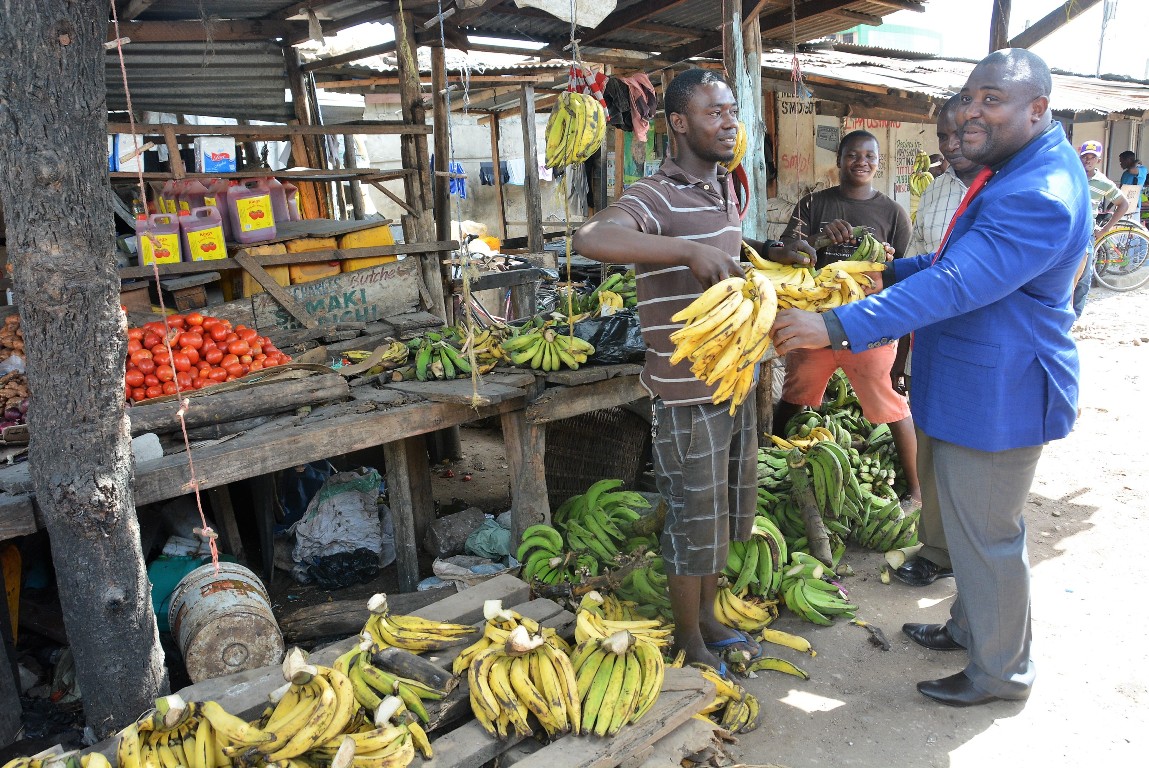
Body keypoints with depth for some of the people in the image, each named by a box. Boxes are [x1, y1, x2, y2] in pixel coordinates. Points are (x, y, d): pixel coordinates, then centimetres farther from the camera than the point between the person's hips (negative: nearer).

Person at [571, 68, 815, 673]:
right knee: (694, 520, 5)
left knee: (726, 511, 20)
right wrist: (689, 251, -44)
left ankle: (708, 619, 40)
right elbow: (590, 238, -38)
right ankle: (690, 643, 27)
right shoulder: (656, 196, -17)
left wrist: (773, 253, 9)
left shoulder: (726, 188, 11)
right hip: (687, 392, -8)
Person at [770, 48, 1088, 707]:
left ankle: (1002, 671, 27)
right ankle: (971, 627, 45)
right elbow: (962, 261, 22)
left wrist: (839, 326, -37)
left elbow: (952, 287, -35)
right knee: (970, 522, 24)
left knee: (987, 535, 6)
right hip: (970, 387, 11)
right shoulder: (1016, 171, 11)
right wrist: (892, 272, 9)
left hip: (999, 397, -11)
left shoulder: (1040, 197, -26)